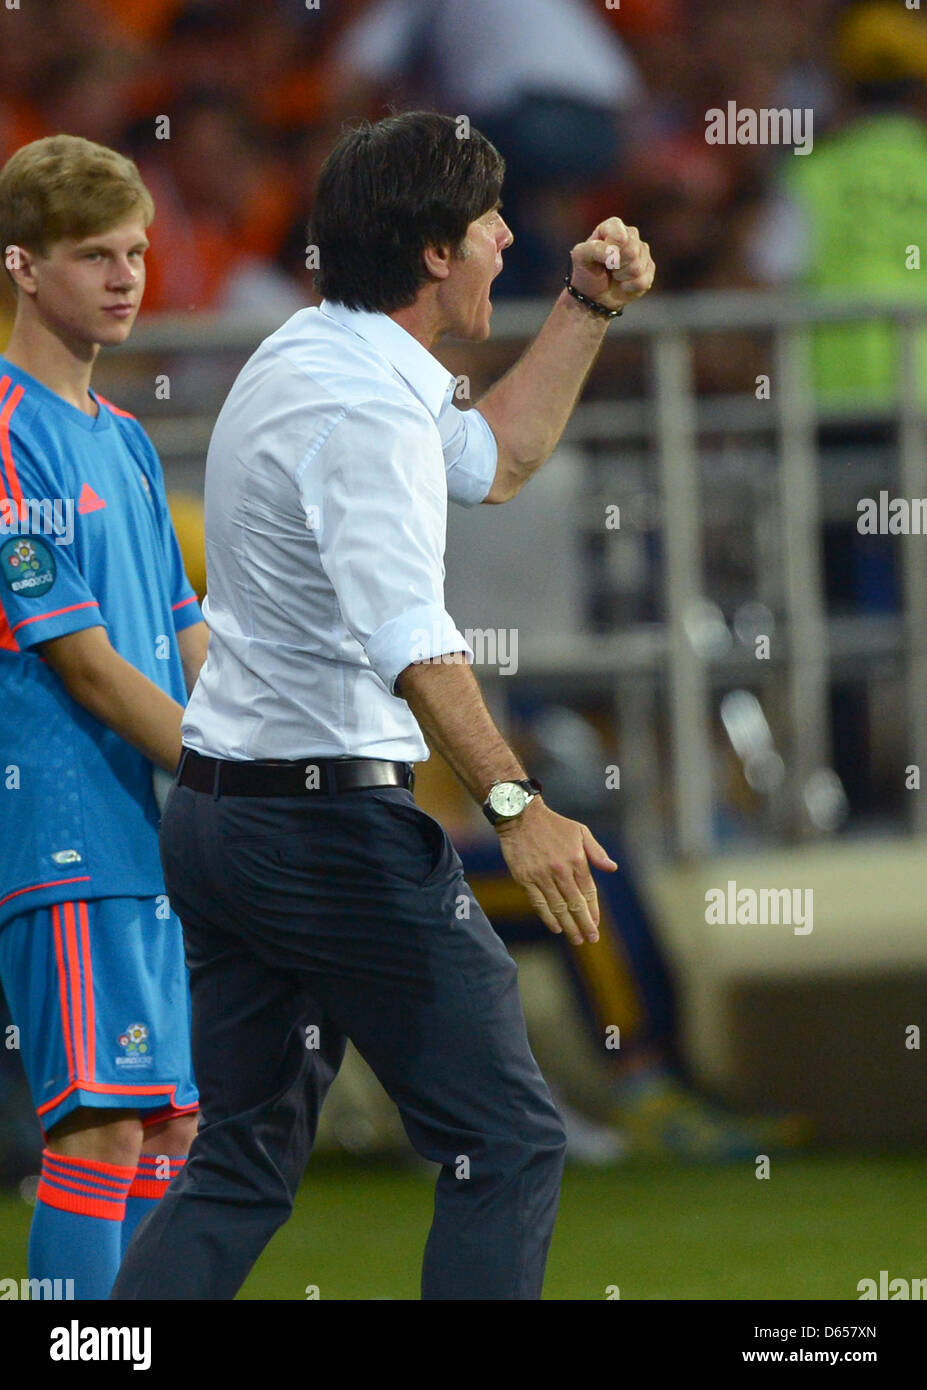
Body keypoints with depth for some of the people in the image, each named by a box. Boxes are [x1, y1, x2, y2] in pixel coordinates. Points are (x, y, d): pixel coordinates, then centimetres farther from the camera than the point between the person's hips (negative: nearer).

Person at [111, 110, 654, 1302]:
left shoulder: (309, 354, 13)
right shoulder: (366, 403, -18)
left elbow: (495, 457, 31)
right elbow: (409, 636, -33)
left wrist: (587, 308, 24)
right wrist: (513, 804, -42)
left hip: (216, 808, 10)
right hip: (335, 819, -10)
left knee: (243, 1162, 12)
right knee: (507, 1146, -3)